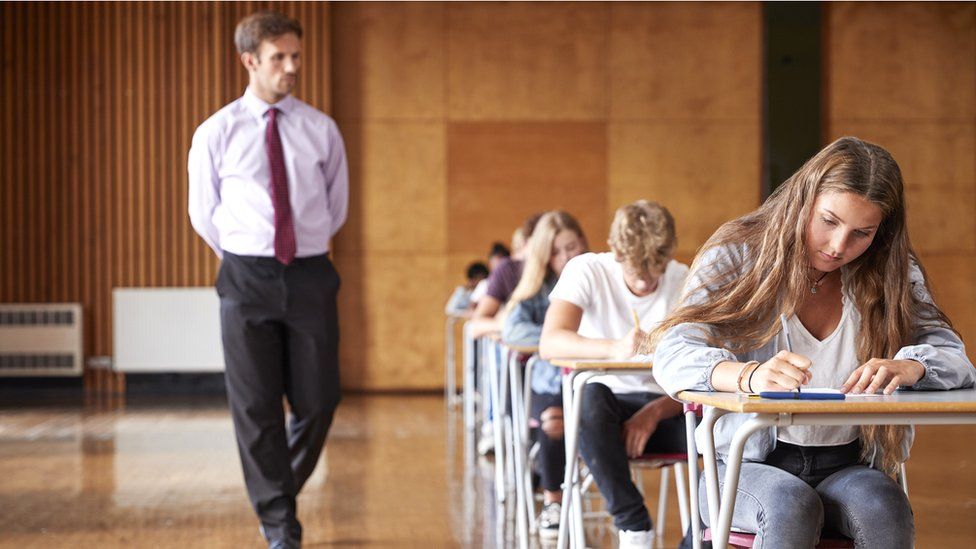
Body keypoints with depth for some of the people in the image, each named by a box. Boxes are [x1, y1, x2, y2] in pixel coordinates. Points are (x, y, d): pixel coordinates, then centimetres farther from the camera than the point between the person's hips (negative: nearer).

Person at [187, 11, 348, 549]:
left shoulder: (321, 131, 3)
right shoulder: (216, 134, 0)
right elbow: (203, 212, 11)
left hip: (310, 276, 1)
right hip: (247, 279, -1)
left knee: (318, 403, 2)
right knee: (256, 408, 0)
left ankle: (280, 496, 28)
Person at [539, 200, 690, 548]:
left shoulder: (684, 282, -2)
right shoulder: (587, 271, -8)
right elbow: (549, 343, -26)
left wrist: (655, 412, -27)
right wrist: (615, 348, -44)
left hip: (663, 408, 1)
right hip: (608, 404, -1)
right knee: (591, 396, -38)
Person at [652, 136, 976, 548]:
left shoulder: (892, 275, 7)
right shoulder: (738, 255, -2)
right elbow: (672, 356, -13)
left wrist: (906, 367, -25)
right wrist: (748, 375, -36)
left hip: (847, 468, 2)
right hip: (747, 466, -2)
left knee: (880, 503, -32)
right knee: (791, 505, -35)